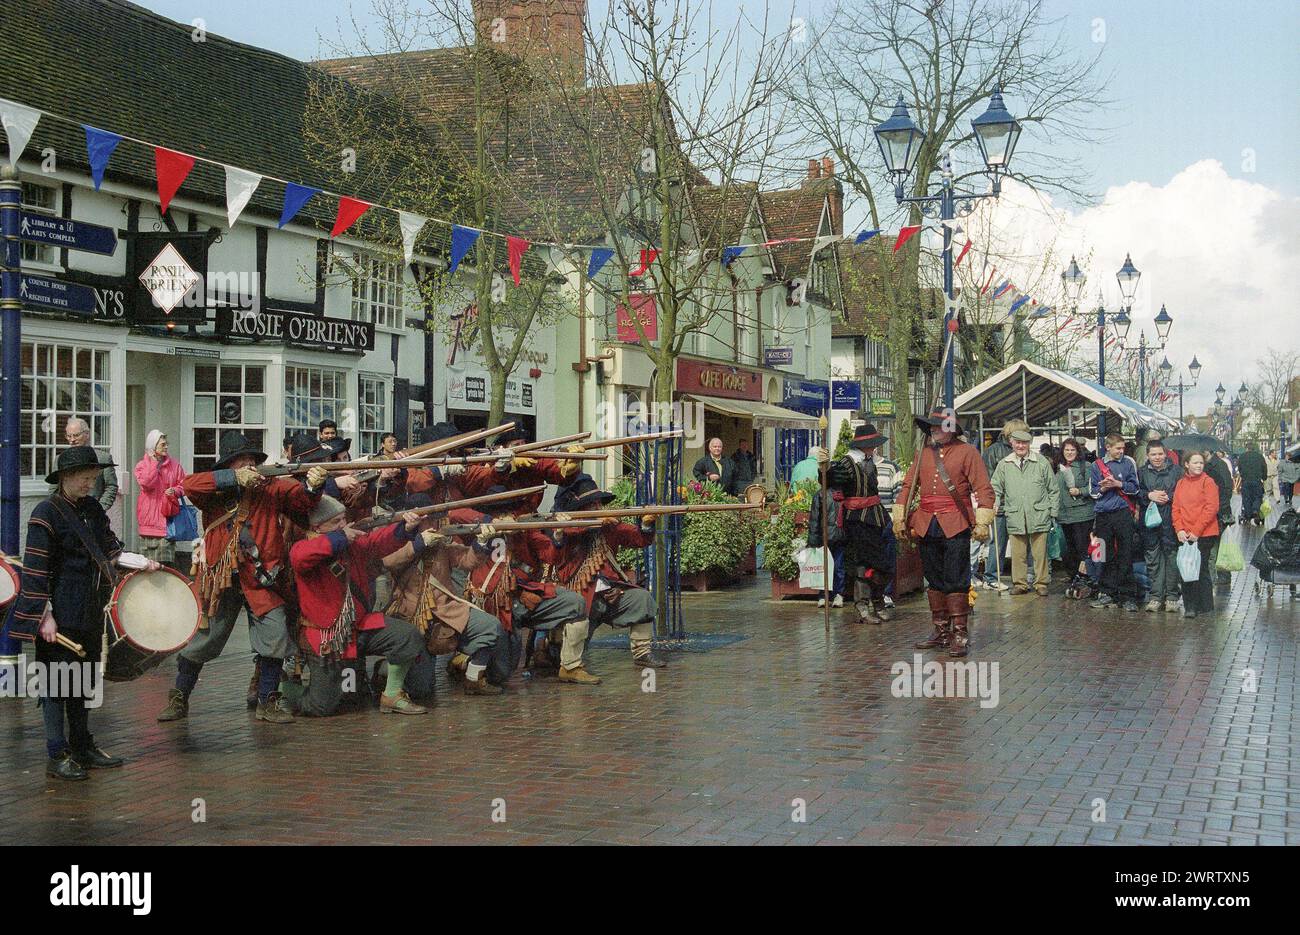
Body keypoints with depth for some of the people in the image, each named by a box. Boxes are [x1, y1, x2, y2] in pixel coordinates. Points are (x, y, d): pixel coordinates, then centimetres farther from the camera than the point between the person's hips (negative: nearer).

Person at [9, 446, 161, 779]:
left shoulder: (92, 509, 10)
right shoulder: (46, 513, -12)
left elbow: (110, 550, 17)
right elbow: (35, 569, -15)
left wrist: (143, 563, 1)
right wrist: (46, 617, -18)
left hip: (89, 613, 8)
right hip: (59, 614, -8)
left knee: (85, 681, 14)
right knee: (56, 682, 0)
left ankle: (83, 748, 25)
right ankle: (58, 756, 7)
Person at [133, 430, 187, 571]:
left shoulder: (174, 464, 7)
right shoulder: (141, 465, 2)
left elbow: (183, 484, 11)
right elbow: (146, 483, -15)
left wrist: (175, 491, -10)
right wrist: (154, 463, -8)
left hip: (167, 514, 1)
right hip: (149, 516, -1)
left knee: (167, 561, -5)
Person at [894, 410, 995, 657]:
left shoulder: (967, 452, -2)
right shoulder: (923, 453, 13)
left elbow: (984, 488, -6)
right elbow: (908, 485, 16)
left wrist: (982, 523, -14)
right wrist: (899, 517, 9)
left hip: (955, 526, -5)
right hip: (926, 525, 5)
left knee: (956, 581, -7)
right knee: (934, 580, 11)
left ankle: (960, 634, -2)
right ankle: (941, 631, 20)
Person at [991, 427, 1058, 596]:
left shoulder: (1042, 462, 4)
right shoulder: (1004, 464, 7)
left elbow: (1053, 490, 9)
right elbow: (995, 488, 15)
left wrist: (1053, 512, 6)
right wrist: (995, 506, -2)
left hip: (1039, 516, -1)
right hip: (1015, 517, 1)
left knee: (1040, 553, 2)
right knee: (1018, 554, 3)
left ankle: (1041, 583, 11)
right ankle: (1020, 583, 13)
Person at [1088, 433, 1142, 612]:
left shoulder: (1128, 463, 5)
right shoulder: (1097, 465, 10)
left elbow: (1134, 488, 2)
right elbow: (1093, 491, 10)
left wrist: (1118, 484, -12)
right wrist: (1103, 488, -9)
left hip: (1123, 513, -2)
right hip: (1103, 515, 2)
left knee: (1125, 556, -4)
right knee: (1107, 557, 7)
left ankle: (1128, 595, -2)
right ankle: (1108, 593, 14)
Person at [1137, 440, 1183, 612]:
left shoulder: (1176, 470, 5)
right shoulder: (1142, 472, 10)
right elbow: (1135, 493, 7)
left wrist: (1168, 498, -11)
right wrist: (1149, 496, -9)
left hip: (1170, 521, -2)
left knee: (1172, 557, 0)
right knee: (1153, 559, 4)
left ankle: (1171, 596, 9)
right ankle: (1155, 597, 8)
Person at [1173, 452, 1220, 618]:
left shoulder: (1208, 482, -3)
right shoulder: (1181, 483, 12)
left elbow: (1211, 508, -10)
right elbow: (1176, 508, 10)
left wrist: (1196, 531, -13)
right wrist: (1179, 529, -5)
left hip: (1204, 534, -5)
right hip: (1185, 536, 5)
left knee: (1201, 569, -2)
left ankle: (1205, 607, 7)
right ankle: (1189, 606, 10)